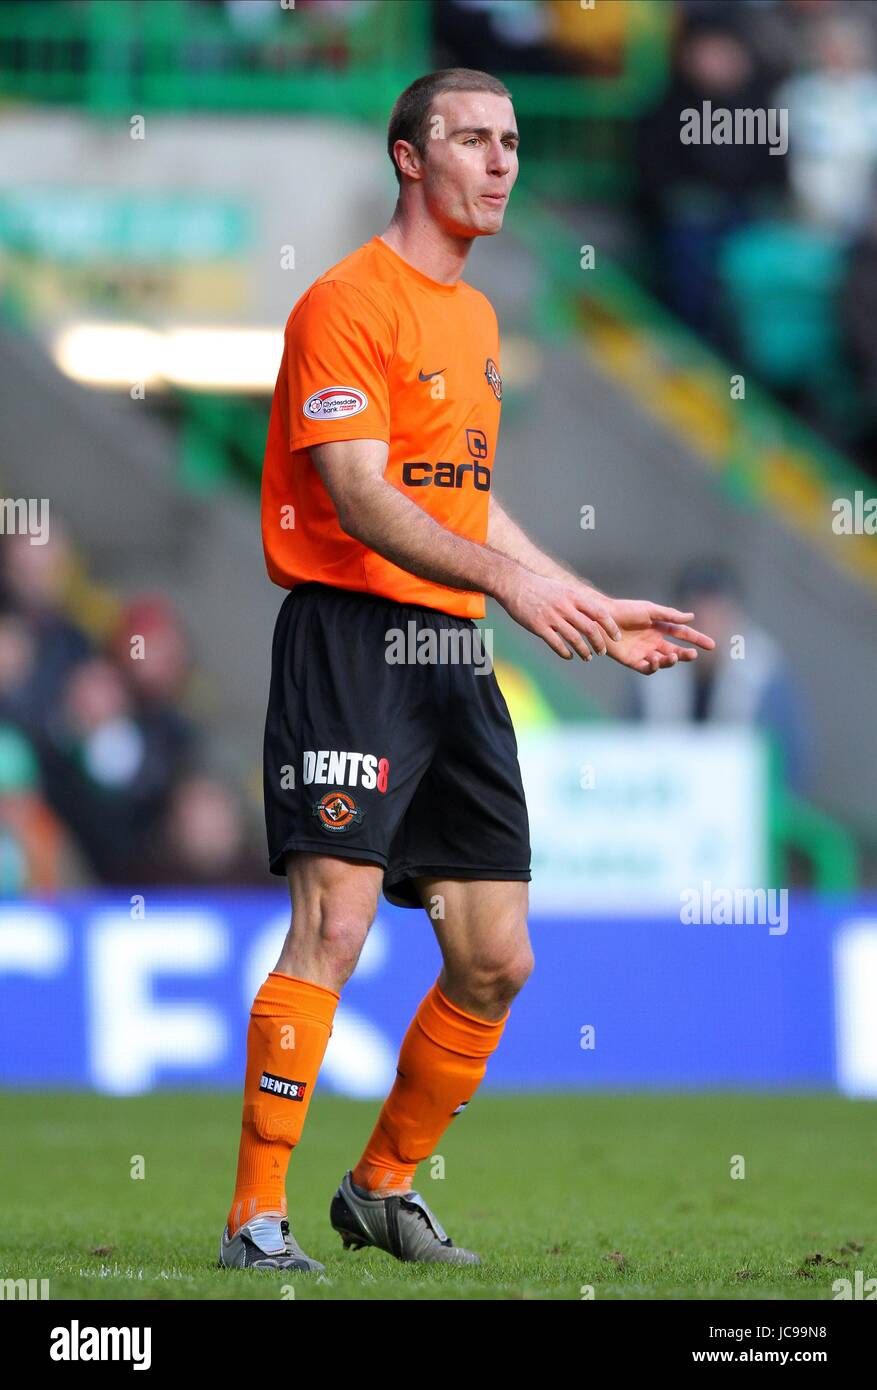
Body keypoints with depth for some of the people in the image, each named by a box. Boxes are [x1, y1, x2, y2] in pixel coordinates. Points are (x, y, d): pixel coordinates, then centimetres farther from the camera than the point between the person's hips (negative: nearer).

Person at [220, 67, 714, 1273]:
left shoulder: (475, 315, 19)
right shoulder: (349, 303, -9)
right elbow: (362, 502, -19)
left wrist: (594, 613, 22)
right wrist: (509, 580, -29)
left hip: (456, 654, 8)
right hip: (354, 635, -8)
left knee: (497, 961, 6)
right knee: (332, 929, -15)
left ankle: (385, 1190, 22)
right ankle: (256, 1219, -11)